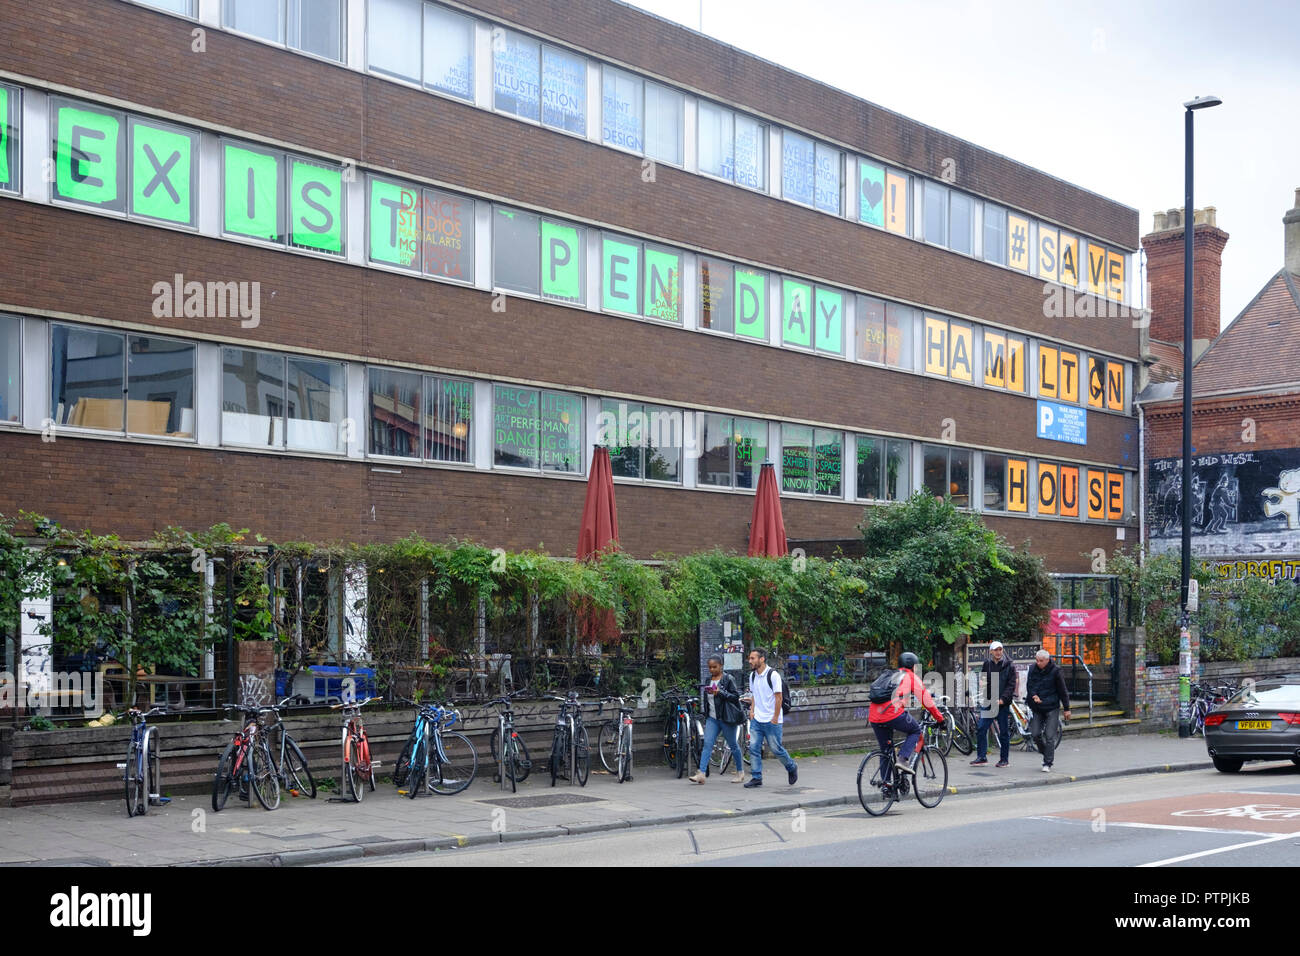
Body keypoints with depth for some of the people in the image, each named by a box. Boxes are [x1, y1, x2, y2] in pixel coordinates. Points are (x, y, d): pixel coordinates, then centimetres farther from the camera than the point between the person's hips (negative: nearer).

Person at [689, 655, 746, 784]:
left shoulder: (728, 679, -5)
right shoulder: (709, 680, 14)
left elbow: (736, 696, -10)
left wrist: (720, 692, -21)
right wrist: (706, 715, 22)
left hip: (726, 718, -5)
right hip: (712, 718, 5)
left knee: (733, 745, 5)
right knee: (707, 744, -7)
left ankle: (740, 772, 22)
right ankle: (701, 773, -14)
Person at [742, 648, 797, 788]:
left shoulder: (773, 675, -13)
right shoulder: (752, 675, 9)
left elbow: (778, 697, -12)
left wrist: (775, 718, -13)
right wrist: (752, 710, 6)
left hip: (771, 721, -6)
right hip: (756, 719, 6)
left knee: (776, 749, 1)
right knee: (754, 748, -2)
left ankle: (792, 768, 25)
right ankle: (756, 778, 3)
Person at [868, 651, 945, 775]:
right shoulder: (911, 677, 12)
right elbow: (926, 700, 12)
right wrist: (940, 718, 20)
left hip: (873, 717, 6)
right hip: (893, 714, -6)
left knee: (885, 749, 18)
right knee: (915, 731, 17)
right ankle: (903, 759, -3)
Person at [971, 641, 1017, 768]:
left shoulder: (1009, 666, -2)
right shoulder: (987, 664, 8)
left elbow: (1011, 685, -6)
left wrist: (1003, 699, -17)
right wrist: (982, 682, -7)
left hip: (1003, 704, -3)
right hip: (989, 702, 3)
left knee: (1004, 732, 4)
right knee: (981, 729, -4)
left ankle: (1004, 759, 14)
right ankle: (981, 757, 3)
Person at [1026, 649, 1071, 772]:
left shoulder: (1055, 671, -7)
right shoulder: (1032, 670, 3)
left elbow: (1063, 691, -1)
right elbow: (1029, 686, 8)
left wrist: (1066, 709, 1)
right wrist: (1034, 696, -14)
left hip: (1052, 708, -4)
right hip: (1036, 709, 4)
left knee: (1049, 737, -6)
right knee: (1035, 734, -2)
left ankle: (1047, 764, 0)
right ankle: (1048, 752, 25)